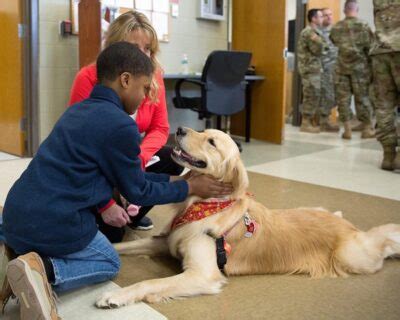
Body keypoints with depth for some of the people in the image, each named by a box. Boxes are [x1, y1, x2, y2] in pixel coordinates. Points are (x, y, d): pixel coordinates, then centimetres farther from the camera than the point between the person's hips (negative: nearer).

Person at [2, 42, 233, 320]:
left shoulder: (79, 110, 14)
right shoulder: (120, 125, -14)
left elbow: (126, 174, 20)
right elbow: (137, 192, -1)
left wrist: (174, 179, 22)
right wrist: (189, 188, 11)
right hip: (53, 223, -8)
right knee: (109, 263, 20)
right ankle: (43, 270, -6)